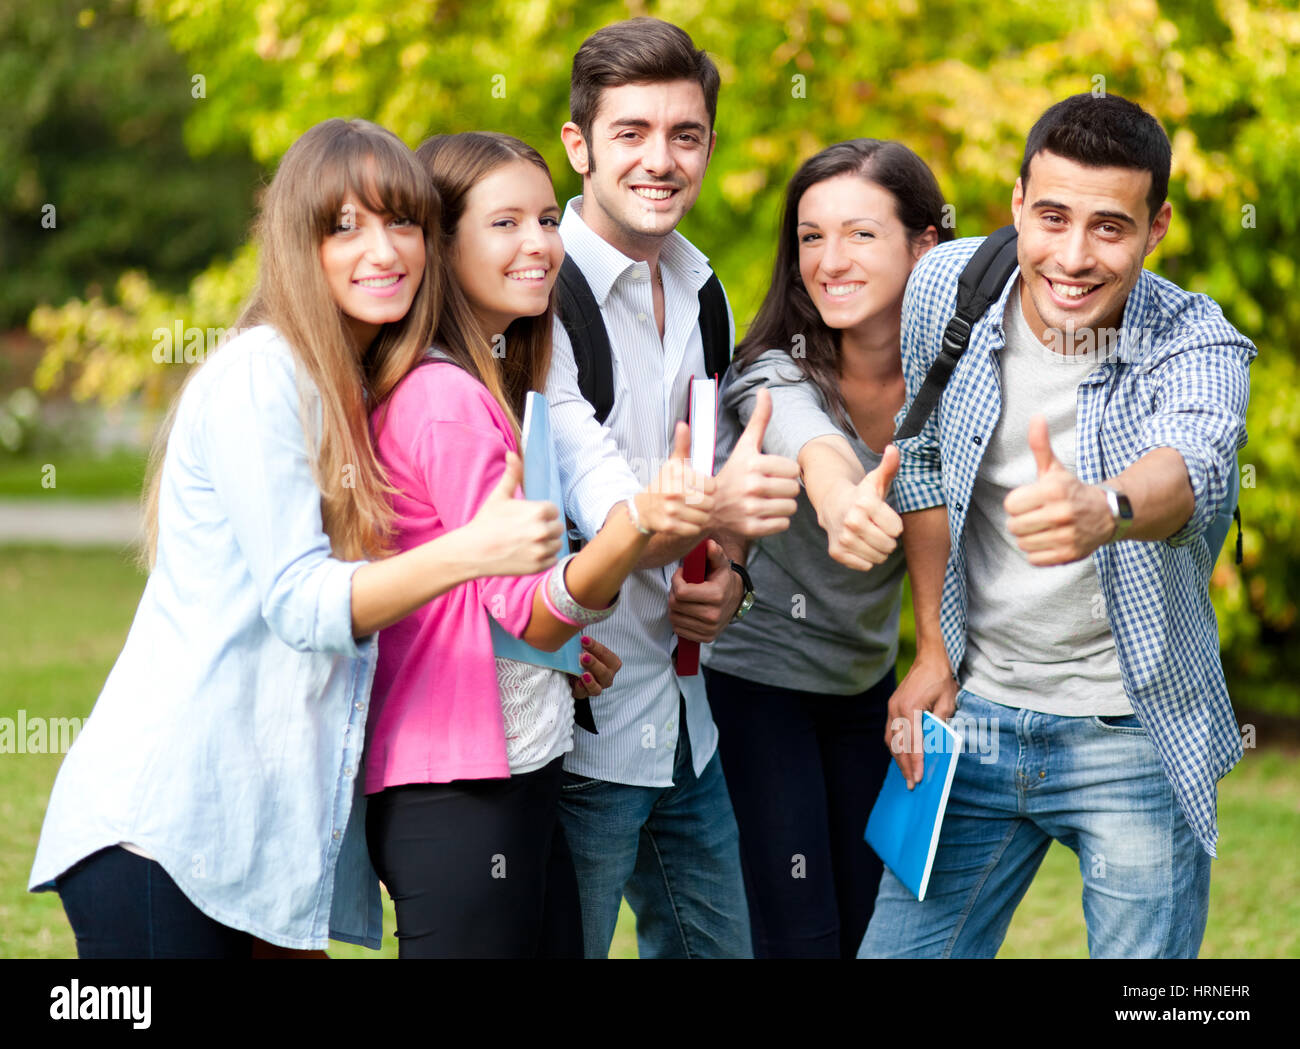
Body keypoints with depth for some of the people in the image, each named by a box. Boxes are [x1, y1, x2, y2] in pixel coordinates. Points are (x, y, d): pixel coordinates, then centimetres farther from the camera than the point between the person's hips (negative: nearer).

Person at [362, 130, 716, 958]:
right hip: (459, 791, -10)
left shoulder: (498, 382, 16)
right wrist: (641, 523, -32)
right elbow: (528, 613, -19)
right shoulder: (442, 397, -15)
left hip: (520, 768, 10)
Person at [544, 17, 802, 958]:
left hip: (685, 725, 7)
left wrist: (724, 578, -2)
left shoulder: (701, 292, 11)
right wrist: (713, 508, -41)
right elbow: (602, 508, -21)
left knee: (718, 944, 14)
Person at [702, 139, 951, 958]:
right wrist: (842, 507, -70)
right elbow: (809, 442, -47)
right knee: (800, 937, -8)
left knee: (873, 926, 11)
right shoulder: (775, 380, -23)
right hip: (751, 675, -5)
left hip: (865, 682, 5)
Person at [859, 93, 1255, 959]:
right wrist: (933, 647, 7)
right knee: (899, 950, 6)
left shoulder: (1200, 349, -18)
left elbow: (1188, 466, -40)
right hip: (973, 715, 3)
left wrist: (1103, 512, -63)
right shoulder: (948, 288, -7)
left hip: (1134, 737, -3)